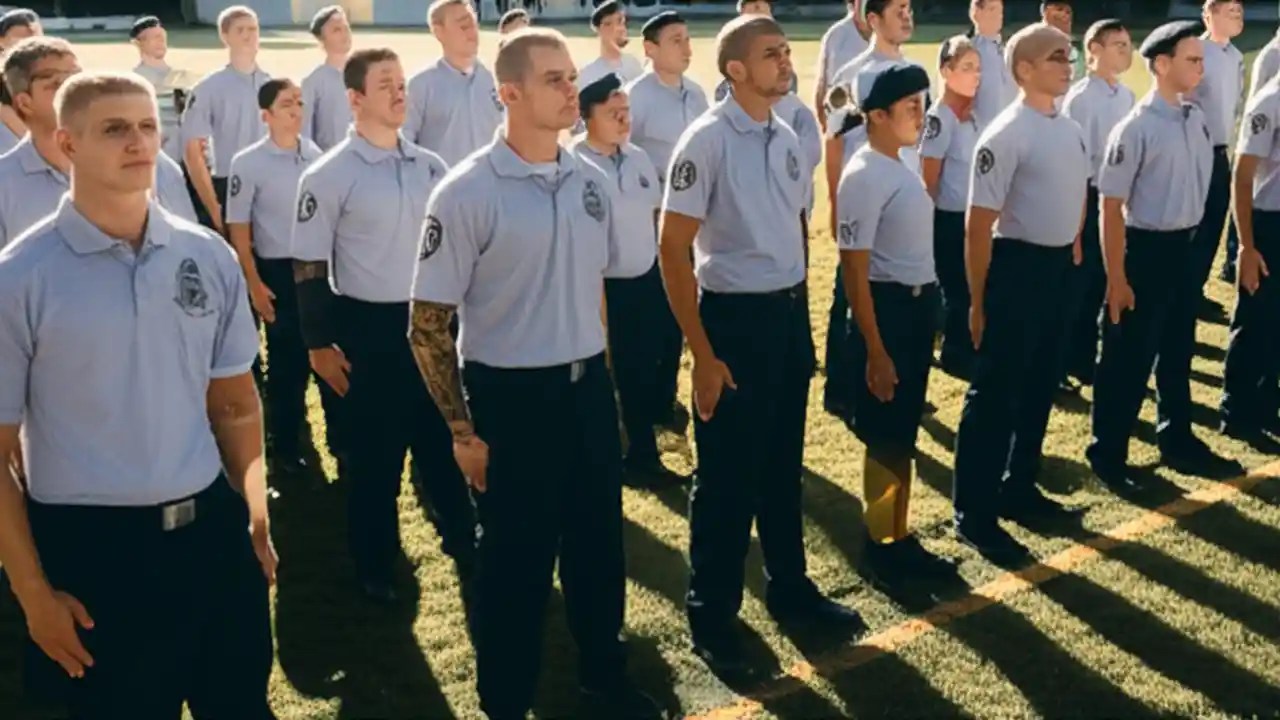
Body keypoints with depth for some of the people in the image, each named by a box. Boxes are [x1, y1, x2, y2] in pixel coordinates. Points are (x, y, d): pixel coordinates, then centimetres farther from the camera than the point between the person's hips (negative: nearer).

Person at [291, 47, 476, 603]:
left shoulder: (430, 166, 6)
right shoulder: (329, 175, -10)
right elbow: (310, 266, -8)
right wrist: (319, 344, -10)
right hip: (368, 327, -4)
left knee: (442, 437, 15)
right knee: (375, 452, 6)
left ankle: (462, 540, 31)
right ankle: (375, 566, 21)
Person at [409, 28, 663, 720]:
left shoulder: (590, 181, 4)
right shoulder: (466, 192, -13)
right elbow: (428, 324, -12)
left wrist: (599, 375, 15)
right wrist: (462, 430, -11)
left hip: (589, 387, 5)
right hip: (511, 396, -5)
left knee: (599, 543, 17)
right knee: (514, 557, 7)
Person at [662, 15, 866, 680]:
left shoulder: (787, 139, 7)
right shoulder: (706, 141, -14)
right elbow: (673, 248, -16)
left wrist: (799, 315, 18)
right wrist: (703, 355, -17)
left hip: (790, 313, 7)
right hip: (735, 317, -6)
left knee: (783, 466, 18)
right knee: (727, 477, 4)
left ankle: (790, 589, 35)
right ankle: (711, 617, 19)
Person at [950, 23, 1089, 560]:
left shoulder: (1071, 130, 9)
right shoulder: (1007, 135, -15)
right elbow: (979, 223, -16)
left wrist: (1072, 254, 18)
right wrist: (979, 300, -15)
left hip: (1059, 268, 8)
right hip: (1017, 267, -8)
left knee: (1040, 386, 17)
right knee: (994, 393, -2)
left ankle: (1018, 486, 32)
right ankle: (974, 513, 5)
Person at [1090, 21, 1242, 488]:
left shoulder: (1199, 121, 4)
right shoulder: (1136, 129, -17)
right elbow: (1111, 205, -16)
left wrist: (1190, 243, 17)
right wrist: (1116, 278, -17)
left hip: (1185, 247, 7)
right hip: (1146, 250, -7)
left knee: (1177, 353, 20)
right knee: (1128, 359, 2)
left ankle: (1176, 441, 36)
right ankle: (1108, 454, 16)